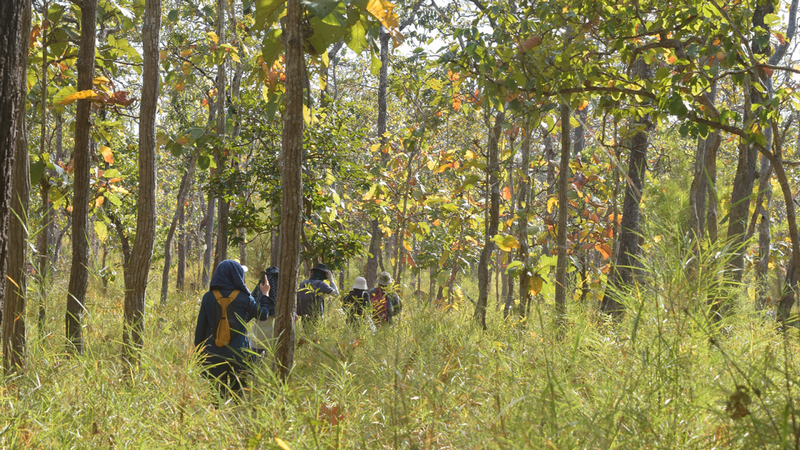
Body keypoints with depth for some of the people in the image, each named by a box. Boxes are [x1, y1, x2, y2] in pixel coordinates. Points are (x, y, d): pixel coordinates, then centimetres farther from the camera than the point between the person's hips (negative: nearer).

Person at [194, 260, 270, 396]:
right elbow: (263, 315, 8)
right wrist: (265, 294, 24)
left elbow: (200, 326, 2)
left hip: (213, 355, 2)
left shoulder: (208, 297, -1)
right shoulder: (243, 298, -6)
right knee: (237, 394, 5)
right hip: (238, 354, -2)